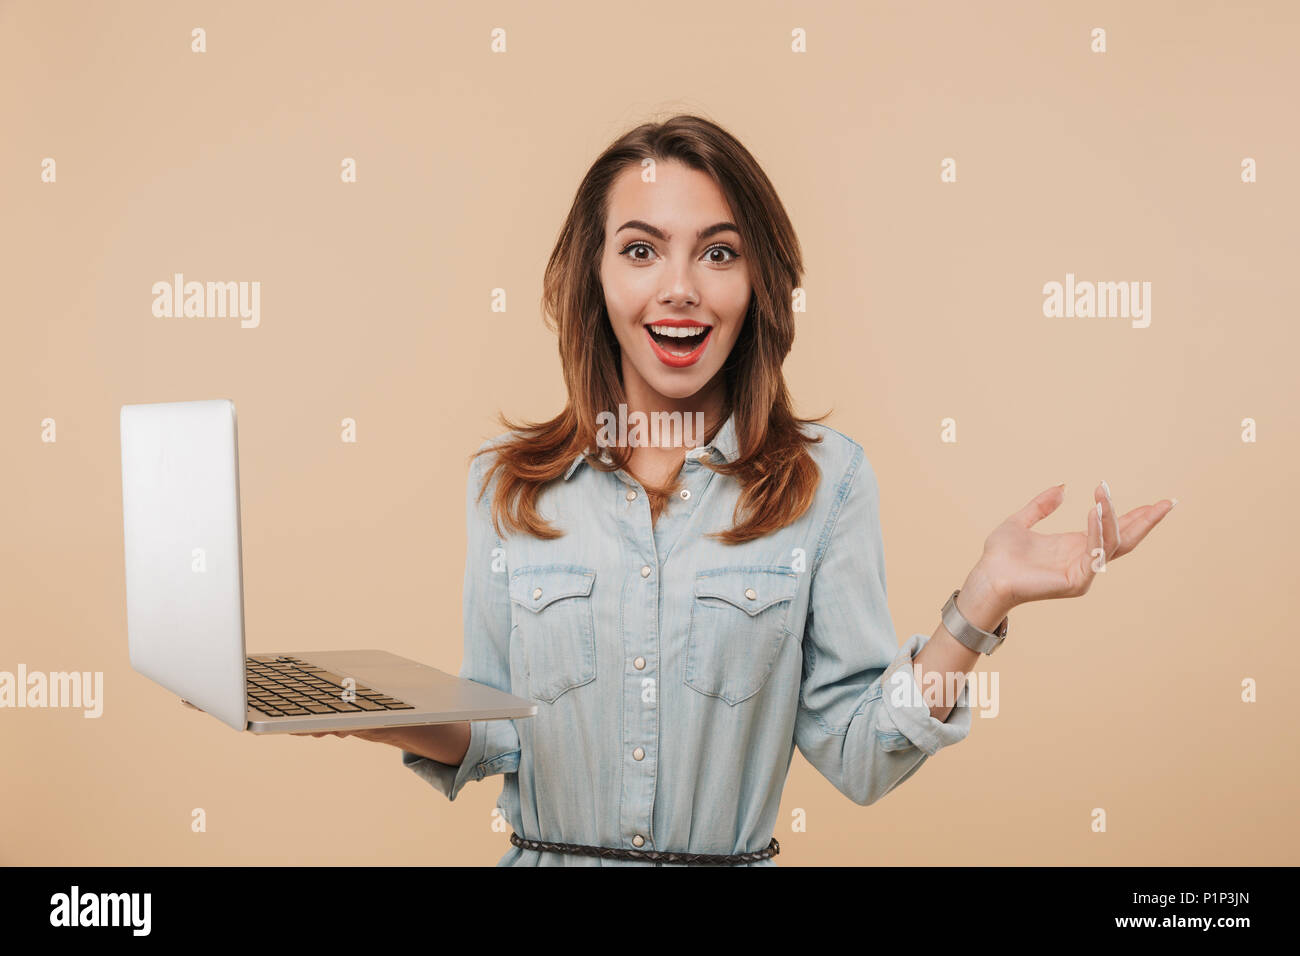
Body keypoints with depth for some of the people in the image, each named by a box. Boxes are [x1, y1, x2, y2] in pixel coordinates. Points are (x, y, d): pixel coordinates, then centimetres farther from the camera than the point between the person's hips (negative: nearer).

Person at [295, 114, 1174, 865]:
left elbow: (858, 758, -3)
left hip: (738, 861, -2)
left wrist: (982, 604, -13)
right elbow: (497, 737, 7)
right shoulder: (507, 483, 3)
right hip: (546, 855, 2)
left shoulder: (829, 480, -1)